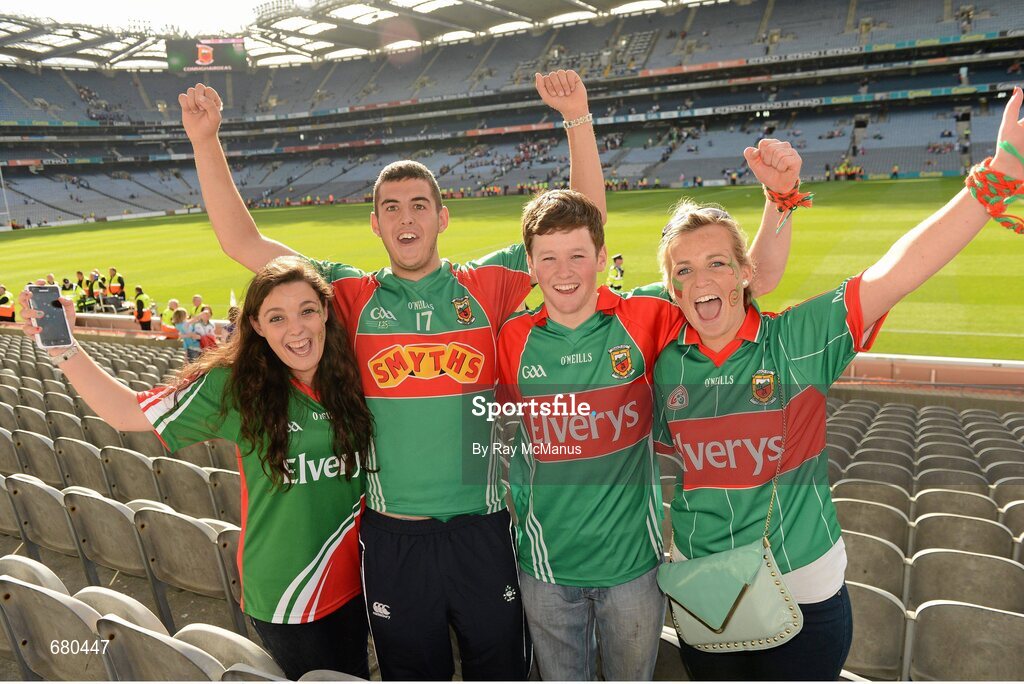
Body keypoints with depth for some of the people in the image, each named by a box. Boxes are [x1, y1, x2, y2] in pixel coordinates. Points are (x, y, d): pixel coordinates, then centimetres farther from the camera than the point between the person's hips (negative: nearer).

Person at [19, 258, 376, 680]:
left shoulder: (350, 375, -7)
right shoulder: (236, 387, -15)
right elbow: (128, 413, -10)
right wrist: (60, 344, -18)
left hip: (352, 578, 4)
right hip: (285, 592, -3)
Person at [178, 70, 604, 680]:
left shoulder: (484, 286, -2)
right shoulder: (354, 297, 0)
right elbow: (242, 242, 1)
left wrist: (578, 121, -10)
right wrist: (206, 142, -5)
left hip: (483, 530, 0)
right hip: (393, 537, 1)